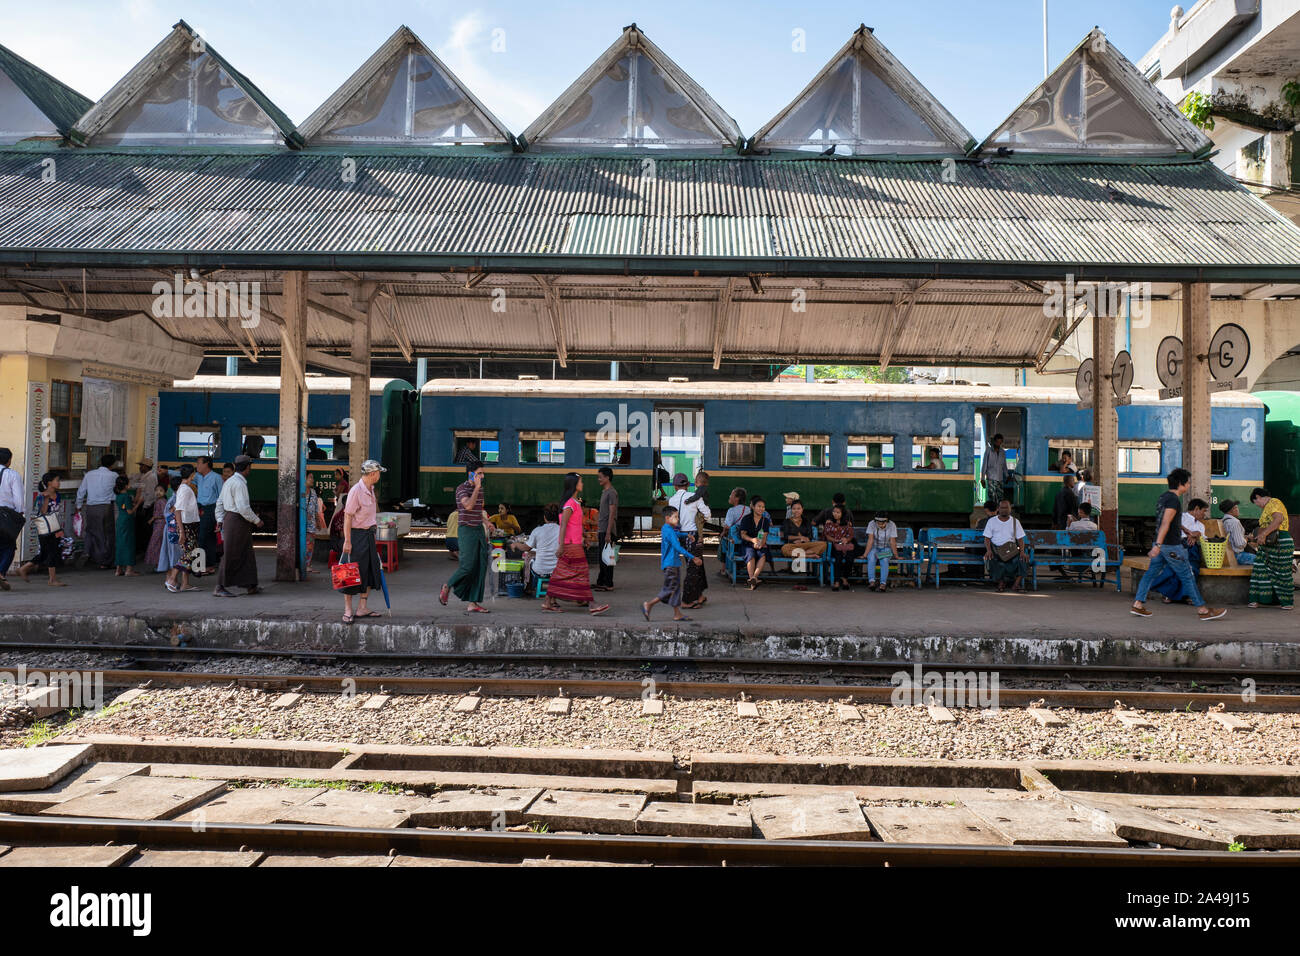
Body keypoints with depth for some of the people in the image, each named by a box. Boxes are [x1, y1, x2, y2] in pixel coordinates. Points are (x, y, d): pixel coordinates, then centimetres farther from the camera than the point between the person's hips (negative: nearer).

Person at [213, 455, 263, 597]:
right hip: (237, 521, -10)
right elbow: (243, 507, -22)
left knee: (246, 554, 13)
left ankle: (250, 585, 18)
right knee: (231, 555, -4)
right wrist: (256, 520, -12)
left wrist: (220, 520, 19)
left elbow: (220, 503, 20)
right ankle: (219, 588, 3)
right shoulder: (239, 484, -17)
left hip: (229, 518, 10)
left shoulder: (229, 482, 15)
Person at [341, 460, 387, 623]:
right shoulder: (356, 491, -17)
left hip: (368, 534, 9)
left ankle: (362, 609, 17)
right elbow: (348, 516, -18)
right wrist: (347, 541, -20)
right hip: (356, 535, -9)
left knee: (371, 571, 10)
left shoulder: (371, 490, 11)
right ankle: (348, 611, 5)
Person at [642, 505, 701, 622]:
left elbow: (678, 535, 36)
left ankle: (677, 614, 12)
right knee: (669, 589, -4)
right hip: (670, 565, -10)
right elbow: (678, 547, -26)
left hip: (674, 564, 10)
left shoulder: (666, 529, 13)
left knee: (676, 587, 10)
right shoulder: (669, 531, -18)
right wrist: (693, 558, -26)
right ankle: (648, 605, 2)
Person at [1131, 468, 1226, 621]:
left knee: (1151, 573, 10)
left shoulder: (1164, 497, 14)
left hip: (1161, 545, 9)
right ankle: (1202, 610, 7)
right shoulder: (1174, 500, -17)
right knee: (1187, 577, -1)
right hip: (1172, 546, -9)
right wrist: (1158, 544, -32)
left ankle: (1138, 604, 6)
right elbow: (1165, 523, -26)